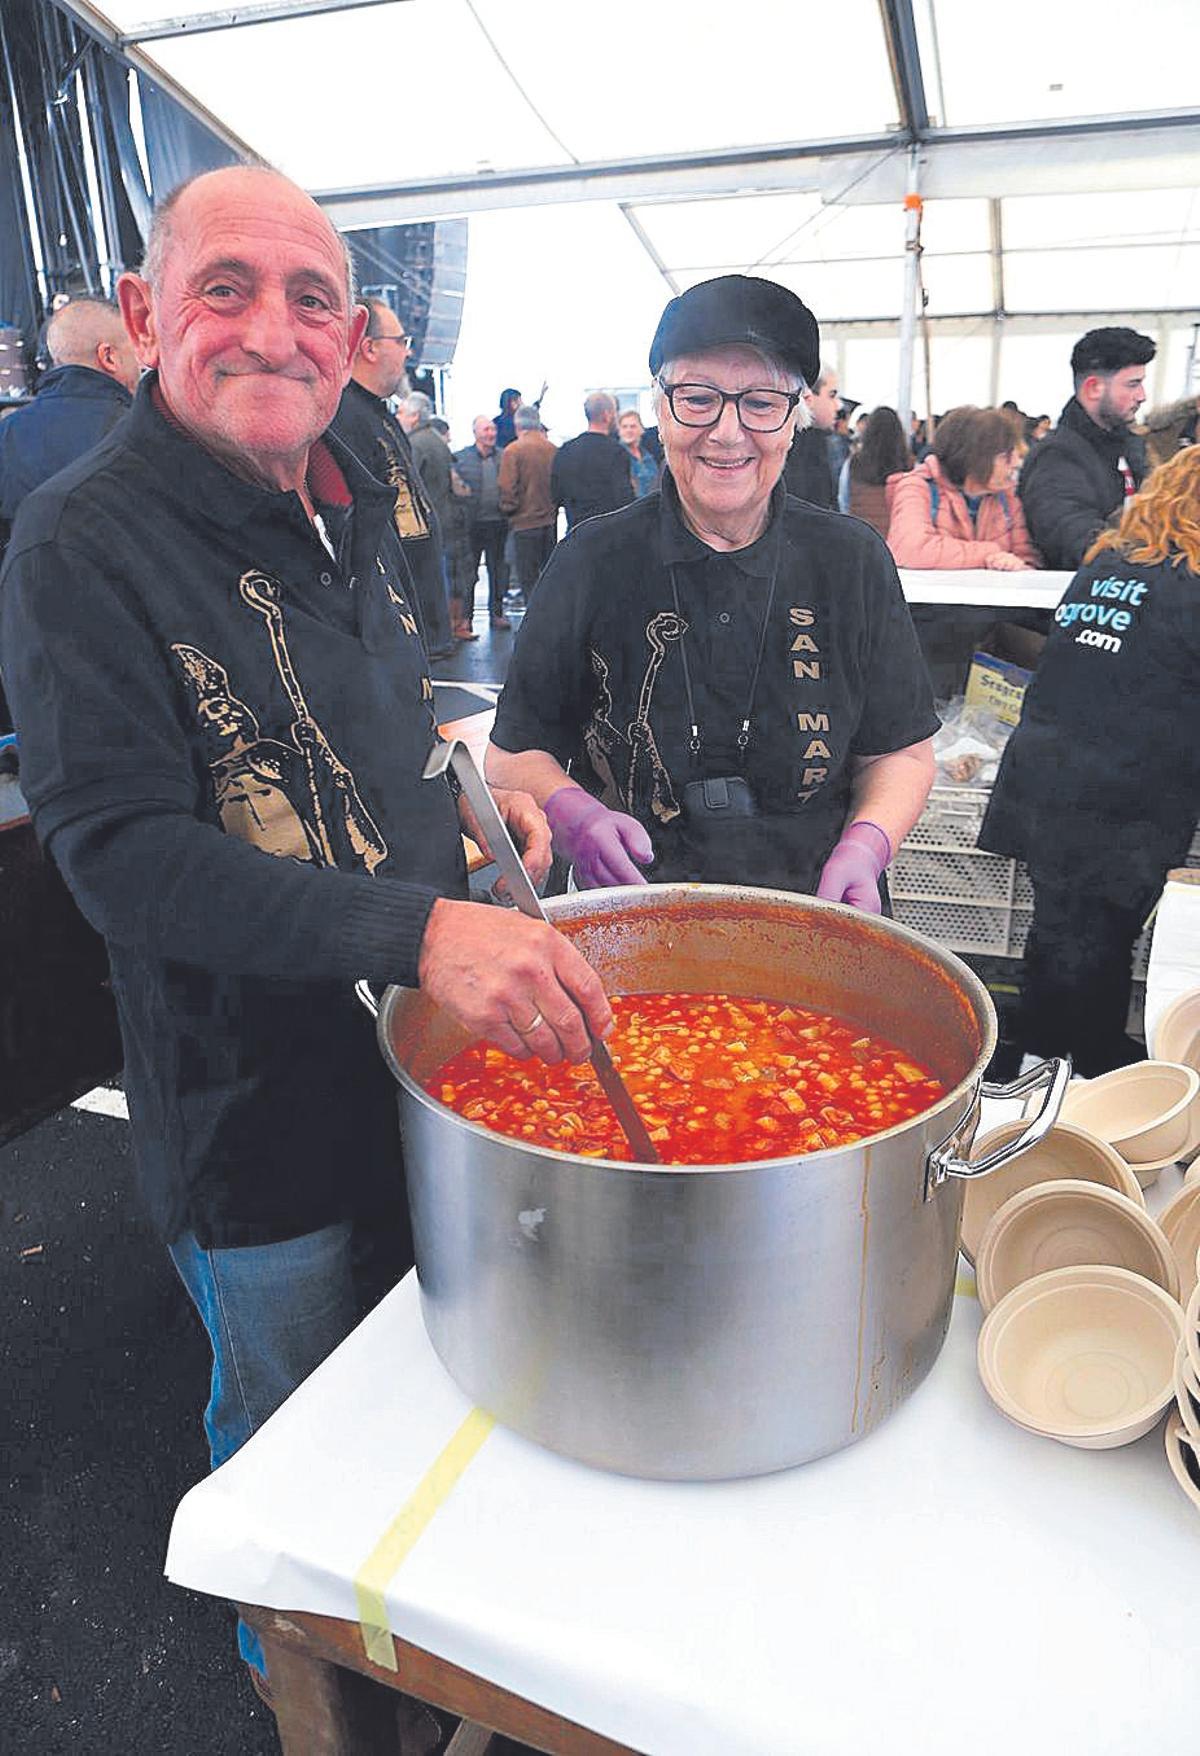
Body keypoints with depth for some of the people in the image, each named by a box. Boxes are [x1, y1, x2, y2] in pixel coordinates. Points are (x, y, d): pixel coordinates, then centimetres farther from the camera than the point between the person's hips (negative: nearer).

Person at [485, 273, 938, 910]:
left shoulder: (852, 562, 2)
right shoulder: (594, 559, -2)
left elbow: (901, 752, 10)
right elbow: (514, 752, 3)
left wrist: (865, 845, -9)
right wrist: (570, 811, -17)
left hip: (811, 922, 1)